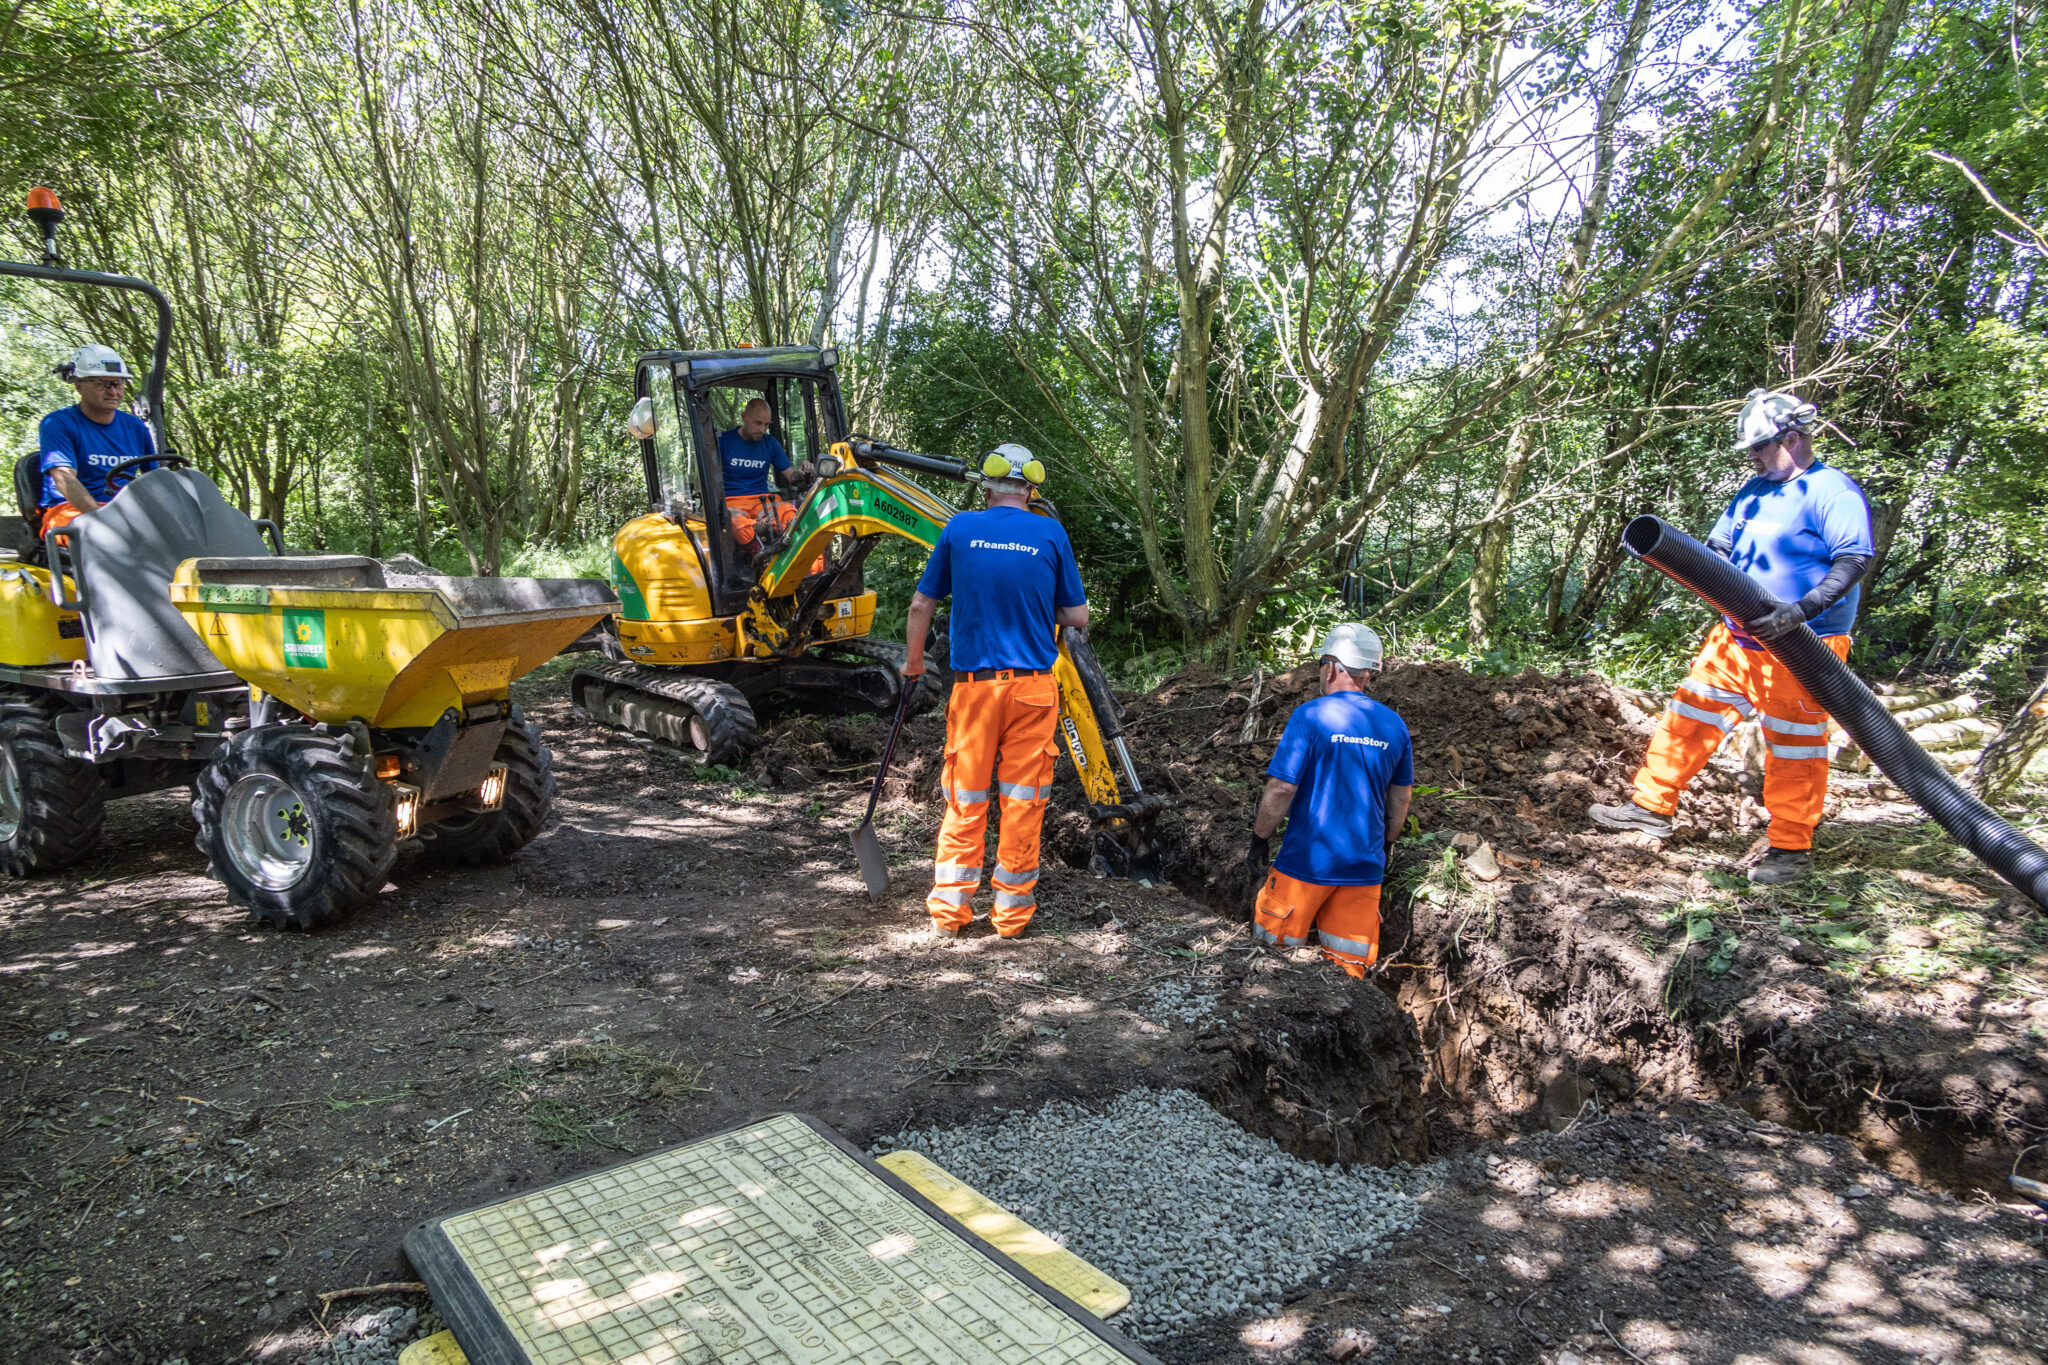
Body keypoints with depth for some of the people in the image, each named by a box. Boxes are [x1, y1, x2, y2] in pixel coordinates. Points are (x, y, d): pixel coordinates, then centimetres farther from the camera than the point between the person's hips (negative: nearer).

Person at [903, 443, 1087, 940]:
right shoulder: (1050, 534, -1)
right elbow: (1077, 617, 3)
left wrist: (914, 662, 22)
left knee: (965, 800, 10)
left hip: (973, 684, 1)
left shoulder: (959, 529, 1)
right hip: (1032, 687, -1)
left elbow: (921, 606, 7)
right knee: (1023, 800, 7)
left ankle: (949, 910, 15)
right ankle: (1012, 911, 15)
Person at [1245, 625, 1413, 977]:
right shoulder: (1394, 725, 4)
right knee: (1349, 963, 12)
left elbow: (1281, 789, -15)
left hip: (1307, 861, -4)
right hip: (1365, 867, 5)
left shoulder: (1310, 716, -12)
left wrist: (1259, 839, -3)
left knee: (1275, 955, 11)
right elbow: (1401, 799, 13)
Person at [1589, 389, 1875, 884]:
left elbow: (1854, 560, -20)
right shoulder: (1755, 490, 15)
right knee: (1691, 713, 7)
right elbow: (1718, 546, 16)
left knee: (1794, 745, 0)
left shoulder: (1833, 491, -11)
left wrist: (1801, 610, -32)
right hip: (1738, 637, 8)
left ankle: (1792, 848, 10)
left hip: (1800, 648, -7)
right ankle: (1653, 805, 16)